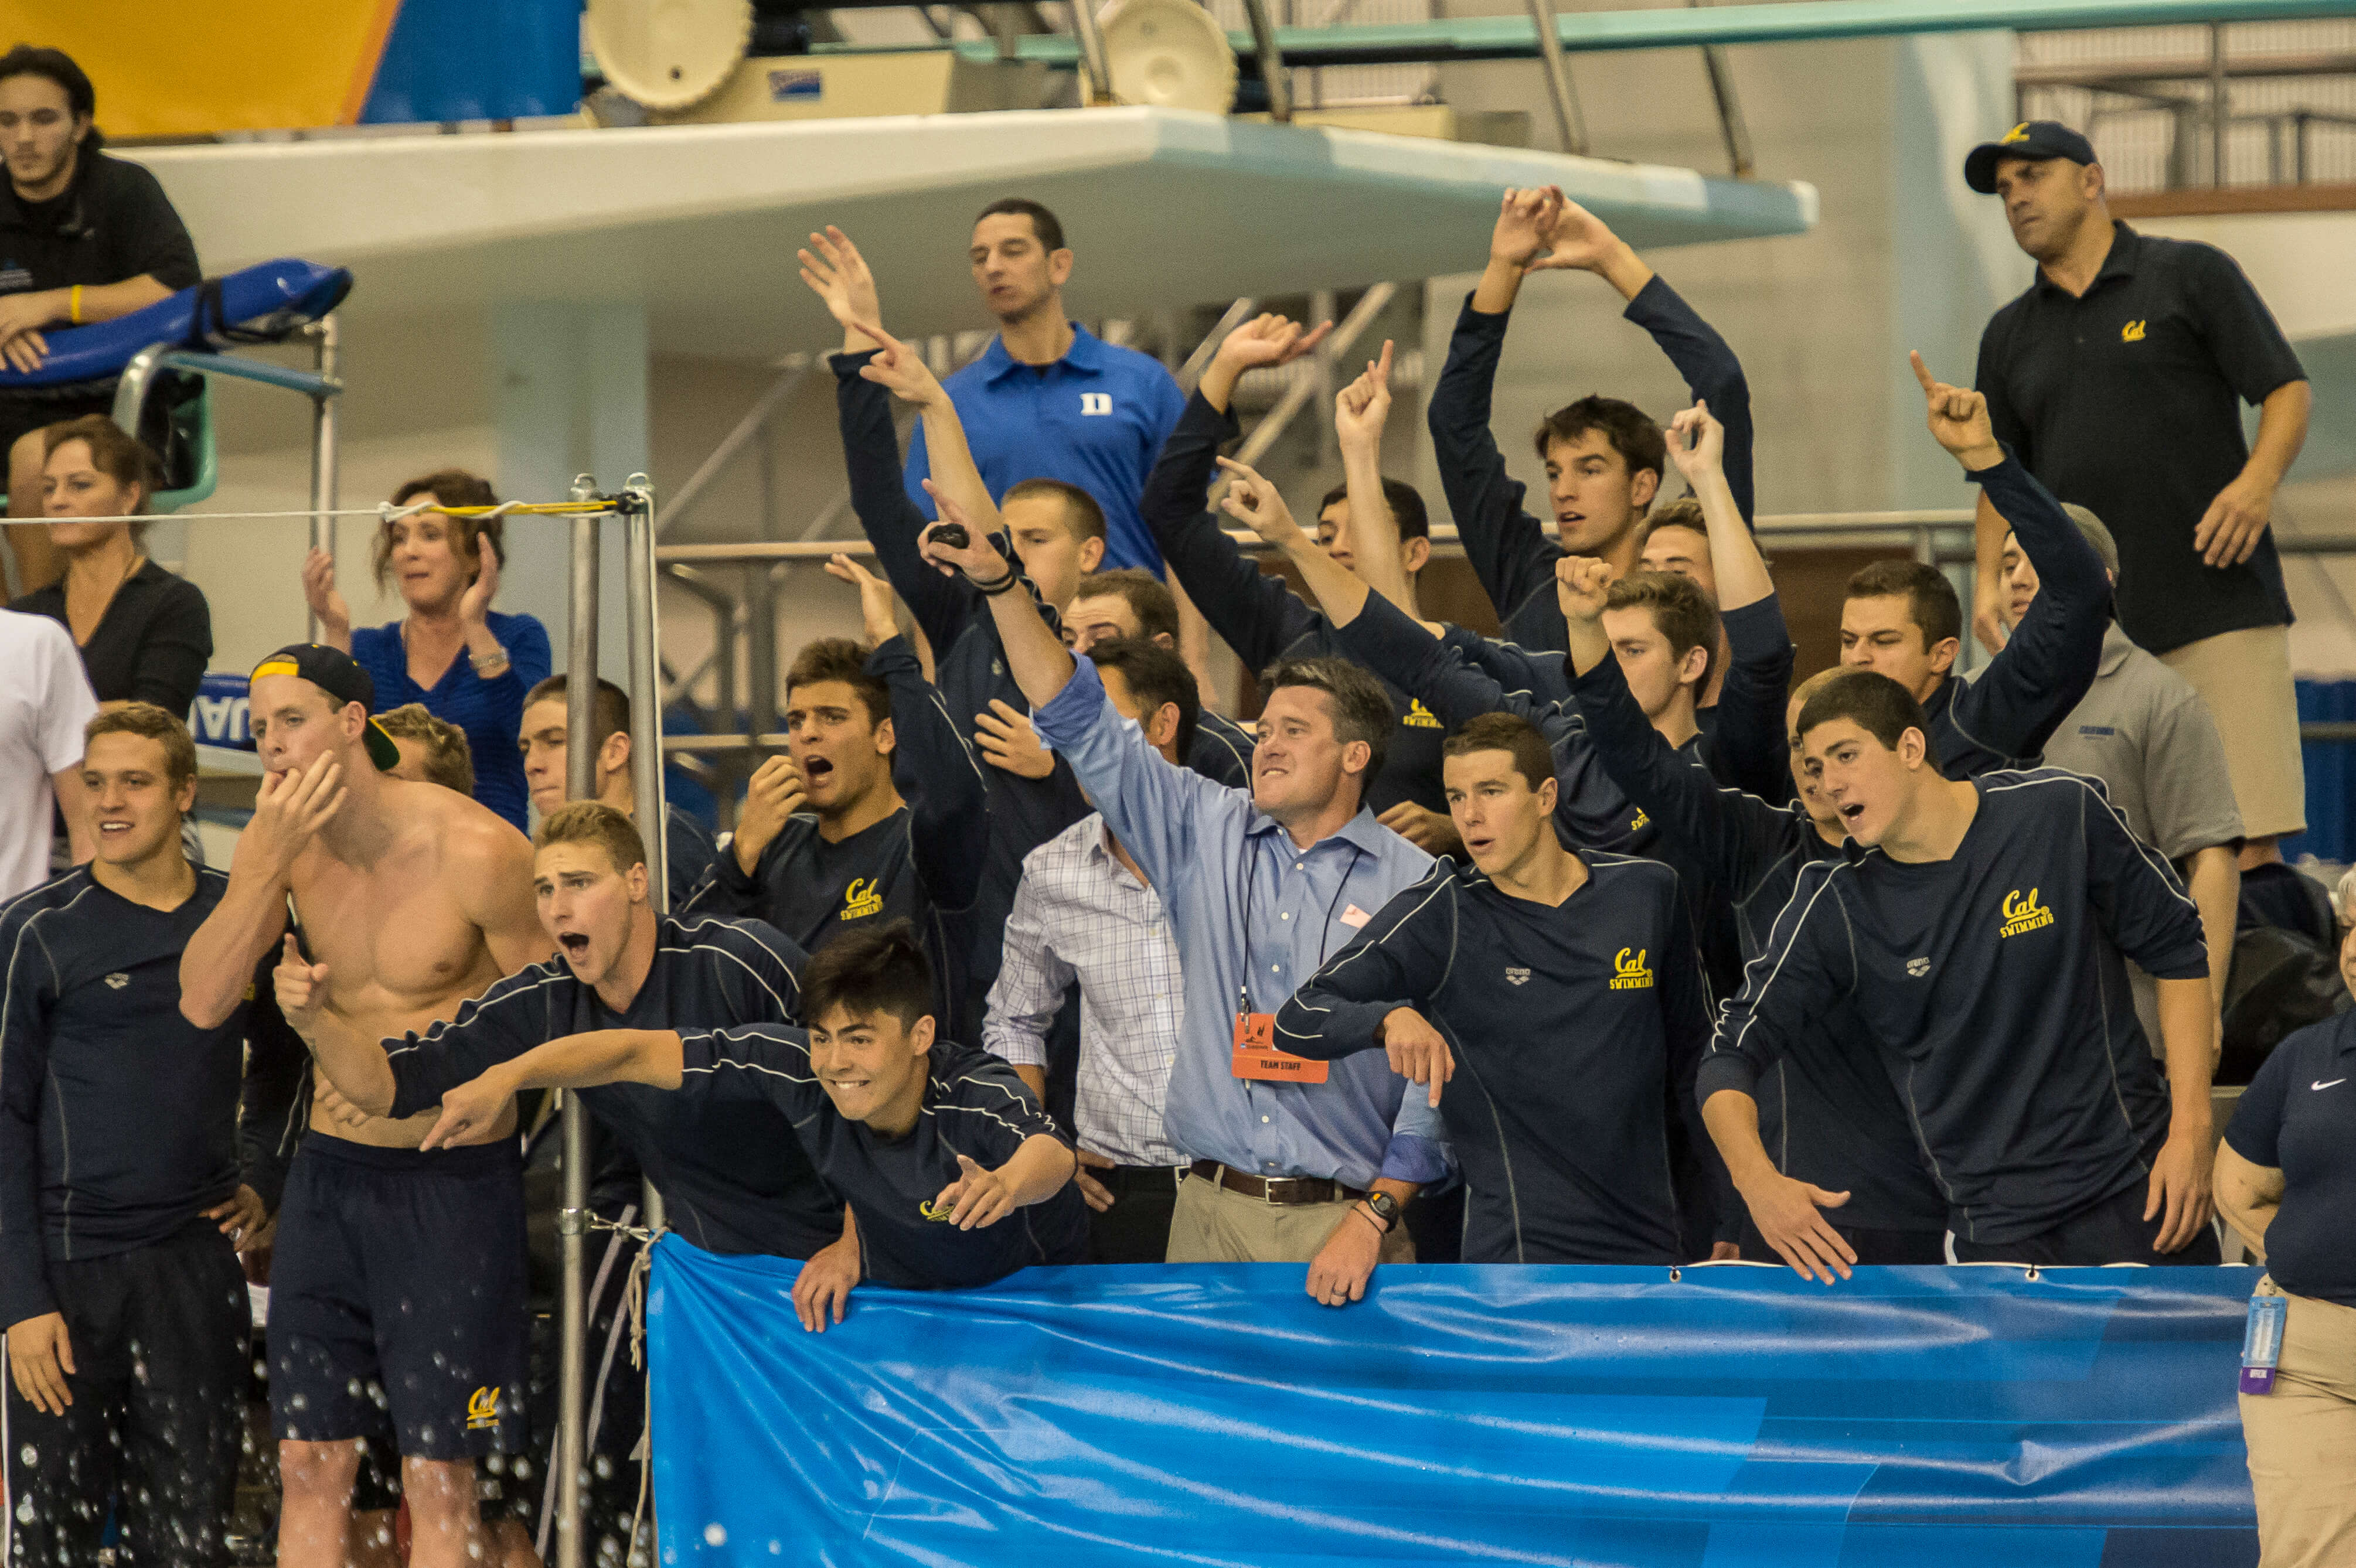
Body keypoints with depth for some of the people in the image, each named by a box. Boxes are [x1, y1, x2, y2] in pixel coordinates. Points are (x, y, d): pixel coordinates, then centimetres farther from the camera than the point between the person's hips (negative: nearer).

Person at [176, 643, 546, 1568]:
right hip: (330, 1174, 5)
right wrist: (270, 860, -20)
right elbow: (203, 1001, -10)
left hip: (452, 1183, -5)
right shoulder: (279, 842, 0)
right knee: (310, 1464, 6)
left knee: (438, 1482, -3)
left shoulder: (476, 851, -15)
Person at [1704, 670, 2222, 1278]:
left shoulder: (2061, 812, -7)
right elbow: (1731, 1054, -2)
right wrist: (1757, 1179, -23)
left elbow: (2178, 951, 2)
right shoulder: (1833, 907, -5)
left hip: (2134, 1185, -1)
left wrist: (2191, 1130, -5)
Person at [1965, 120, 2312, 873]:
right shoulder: (2009, 333, 21)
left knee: (2242, 839, -11)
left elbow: (2289, 389, 3)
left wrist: (2258, 481, -16)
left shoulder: (2191, 275, 7)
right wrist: (1990, 579, 6)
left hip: (2219, 606, -4)